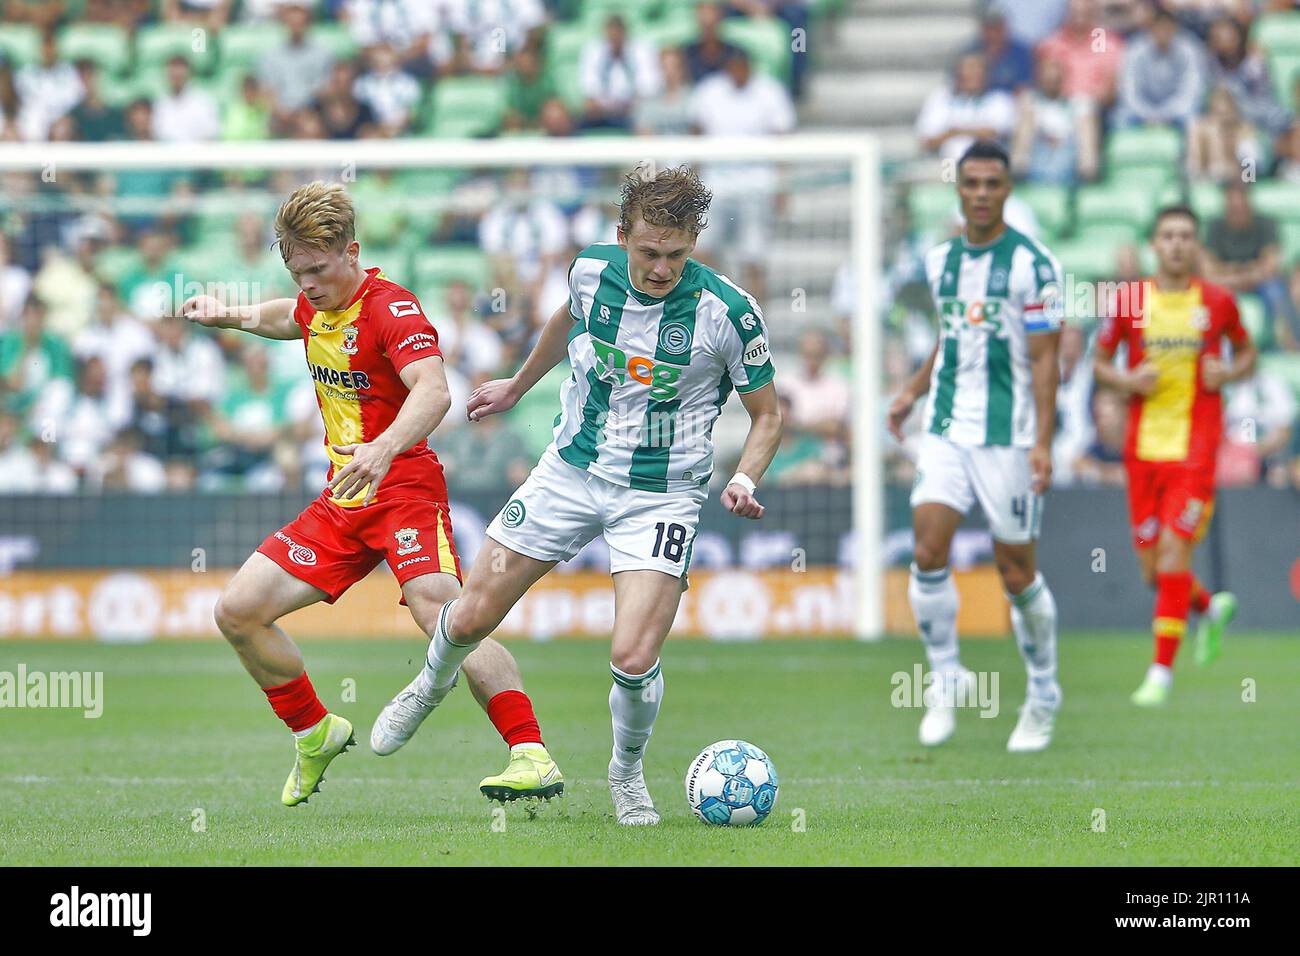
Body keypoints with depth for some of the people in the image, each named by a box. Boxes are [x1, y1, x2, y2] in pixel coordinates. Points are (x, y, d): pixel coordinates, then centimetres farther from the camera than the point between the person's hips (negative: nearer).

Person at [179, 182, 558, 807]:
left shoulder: (390, 308, -16)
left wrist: (383, 450, -51)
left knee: (442, 616, -30)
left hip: (403, 491, -9)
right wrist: (231, 316, 26)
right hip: (341, 503, 9)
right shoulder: (320, 306, 10)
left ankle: (534, 758, -34)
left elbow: (432, 391, -34)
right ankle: (315, 734, 24)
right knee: (238, 612, 4)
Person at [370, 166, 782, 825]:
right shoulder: (591, 271, -9)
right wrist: (516, 387, 30)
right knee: (472, 617, 7)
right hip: (572, 469, 3)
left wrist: (744, 480, -23)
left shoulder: (728, 312, -20)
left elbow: (766, 415, -5)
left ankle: (627, 774, 12)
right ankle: (431, 685, 45)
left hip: (660, 495, -3)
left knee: (633, 658, -20)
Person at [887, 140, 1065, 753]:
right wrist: (914, 391, 15)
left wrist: (1042, 442, -15)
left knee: (1017, 573, 2)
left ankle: (1043, 696, 20)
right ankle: (945, 676, 4)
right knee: (928, 548, -12)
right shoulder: (940, 261, 9)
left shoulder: (1032, 265, -8)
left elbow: (1044, 358, -9)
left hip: (1008, 437, -4)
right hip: (946, 430, 4)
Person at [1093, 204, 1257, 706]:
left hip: (1195, 448, -2)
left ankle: (1162, 671, -8)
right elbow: (1100, 362, 12)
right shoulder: (1129, 301, 2)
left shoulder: (1217, 301, 2)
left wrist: (1228, 372, -6)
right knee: (1152, 568, 5)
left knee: (1174, 549, -14)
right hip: (1143, 446, 2)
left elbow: (1246, 354, 16)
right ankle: (1211, 608, 38)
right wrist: (1128, 380, -8)